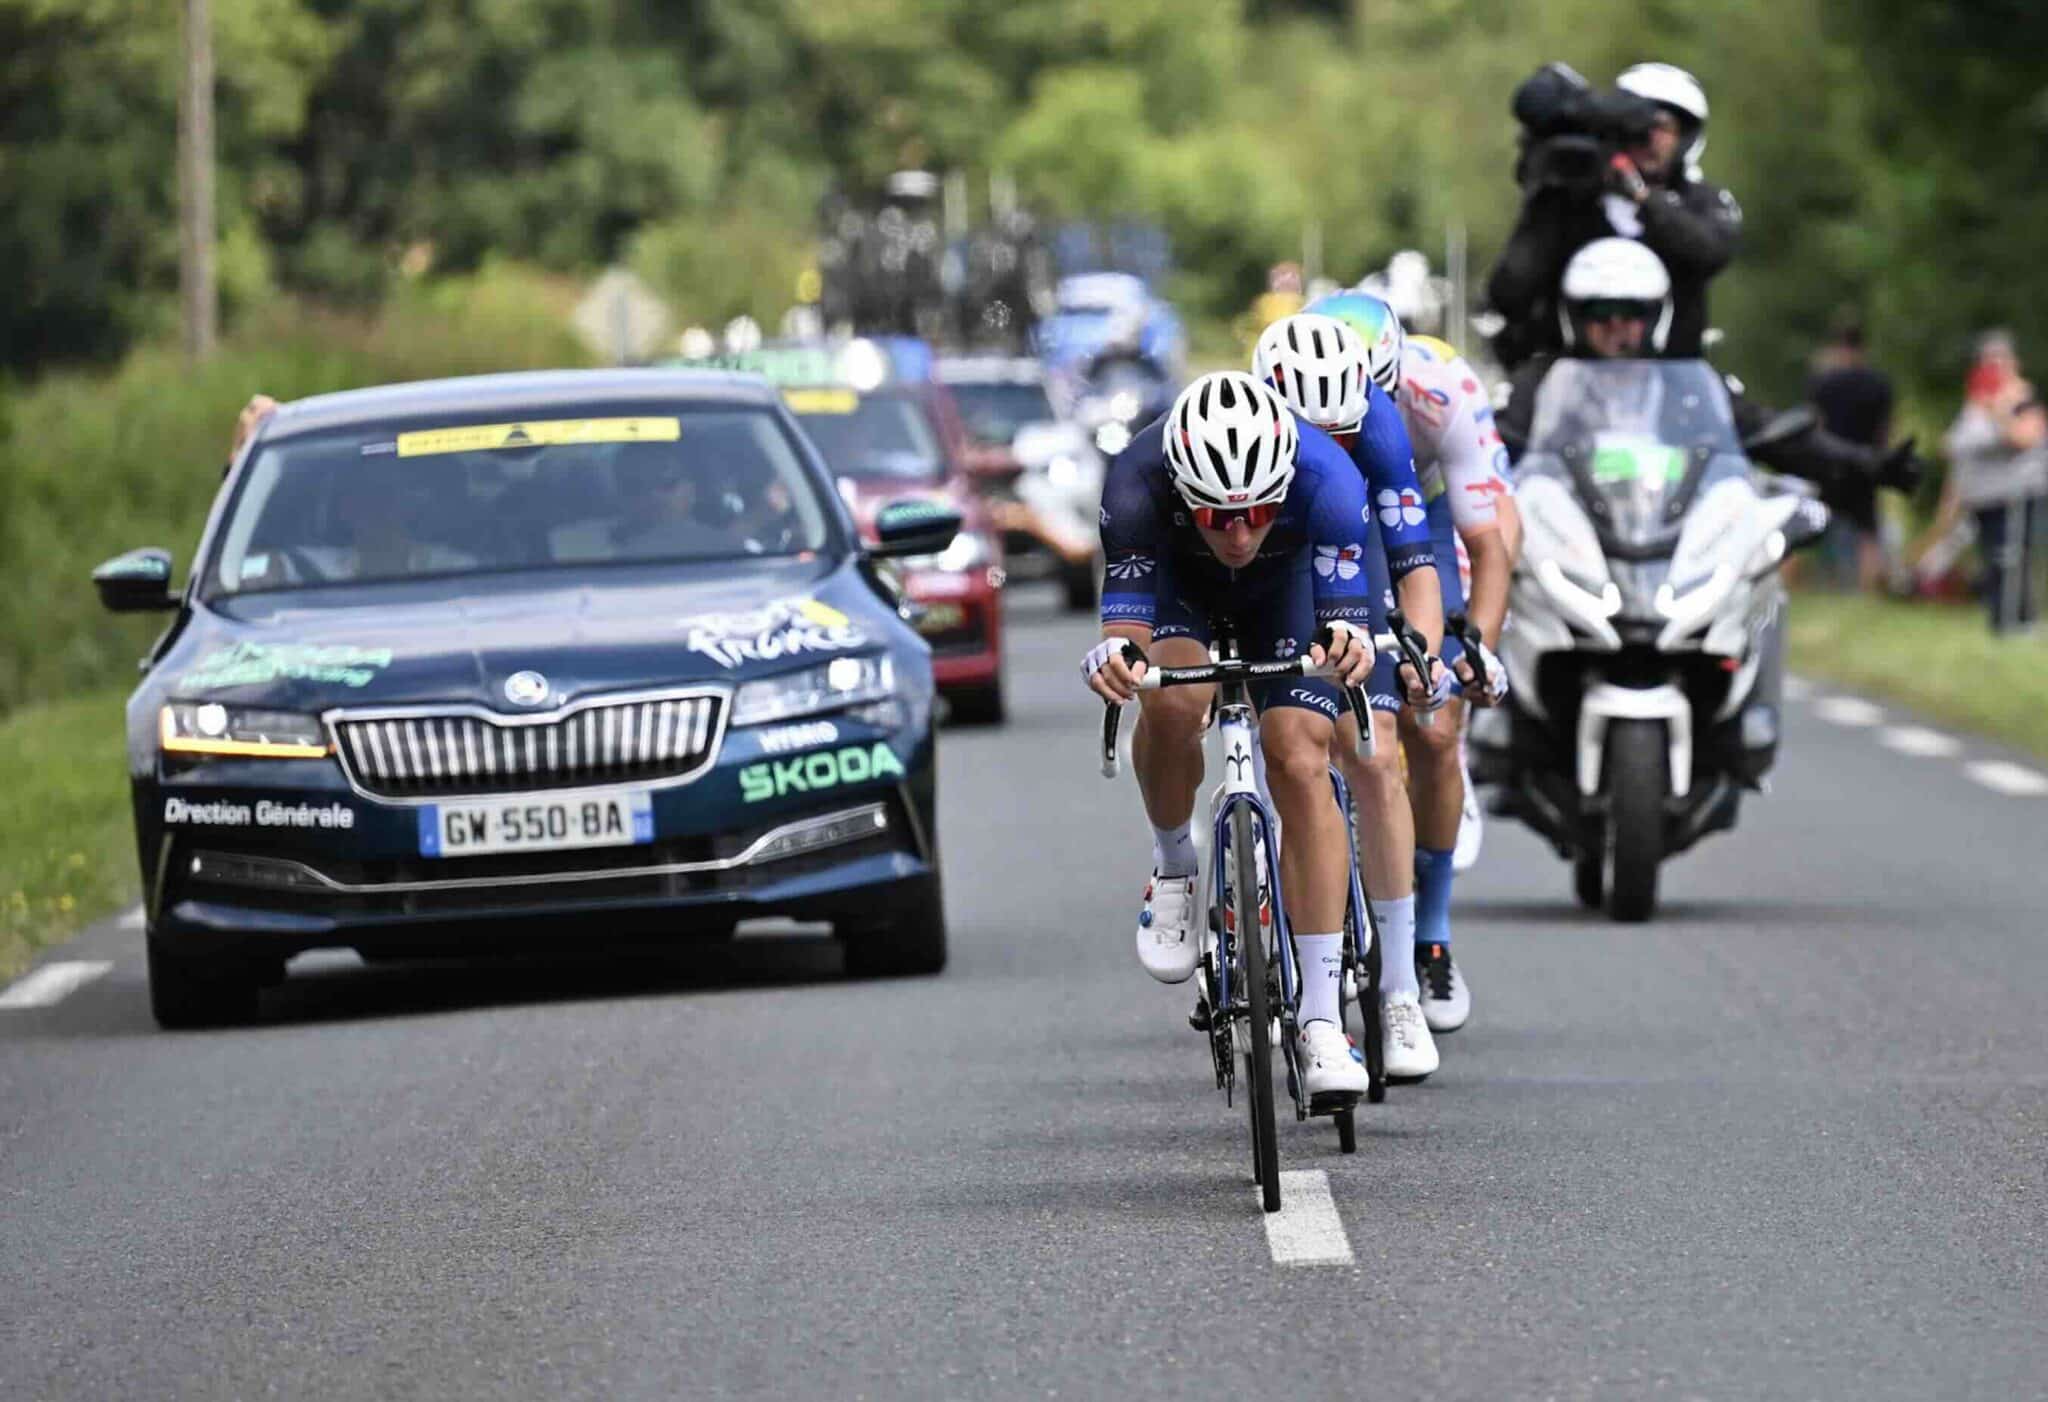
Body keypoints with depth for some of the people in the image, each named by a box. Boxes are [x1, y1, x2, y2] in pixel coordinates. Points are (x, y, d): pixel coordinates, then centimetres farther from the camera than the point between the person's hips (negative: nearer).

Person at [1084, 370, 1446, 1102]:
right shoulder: (1138, 483, -39)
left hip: (1284, 586, 0)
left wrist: (1349, 645, -63)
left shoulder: (1327, 479, -38)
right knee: (1173, 700, -32)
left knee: (1301, 766, -16)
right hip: (1175, 585, 0)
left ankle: (1321, 1023, -13)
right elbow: (1126, 625, -40)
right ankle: (1173, 869, -2)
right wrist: (1115, 656, -63)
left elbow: (1349, 623, -39)